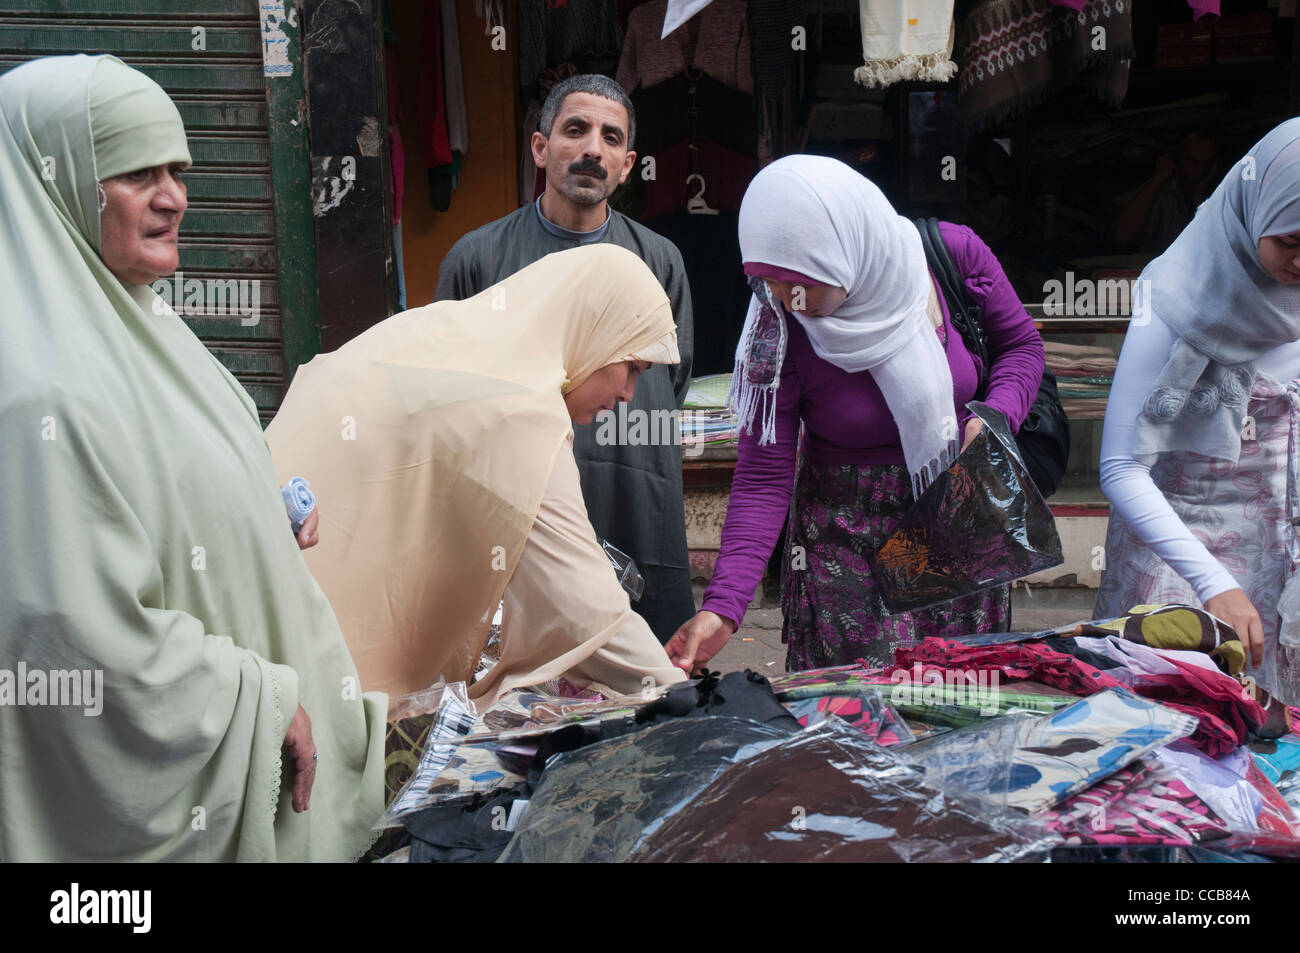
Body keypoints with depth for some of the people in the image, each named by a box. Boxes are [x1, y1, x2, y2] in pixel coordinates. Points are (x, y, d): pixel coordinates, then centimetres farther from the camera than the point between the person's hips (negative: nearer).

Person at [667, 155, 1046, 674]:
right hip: (845, 549, -2)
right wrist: (722, 607, -26)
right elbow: (763, 477, -16)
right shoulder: (779, 331, -16)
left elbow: (1019, 343, 6)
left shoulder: (956, 255, -12)